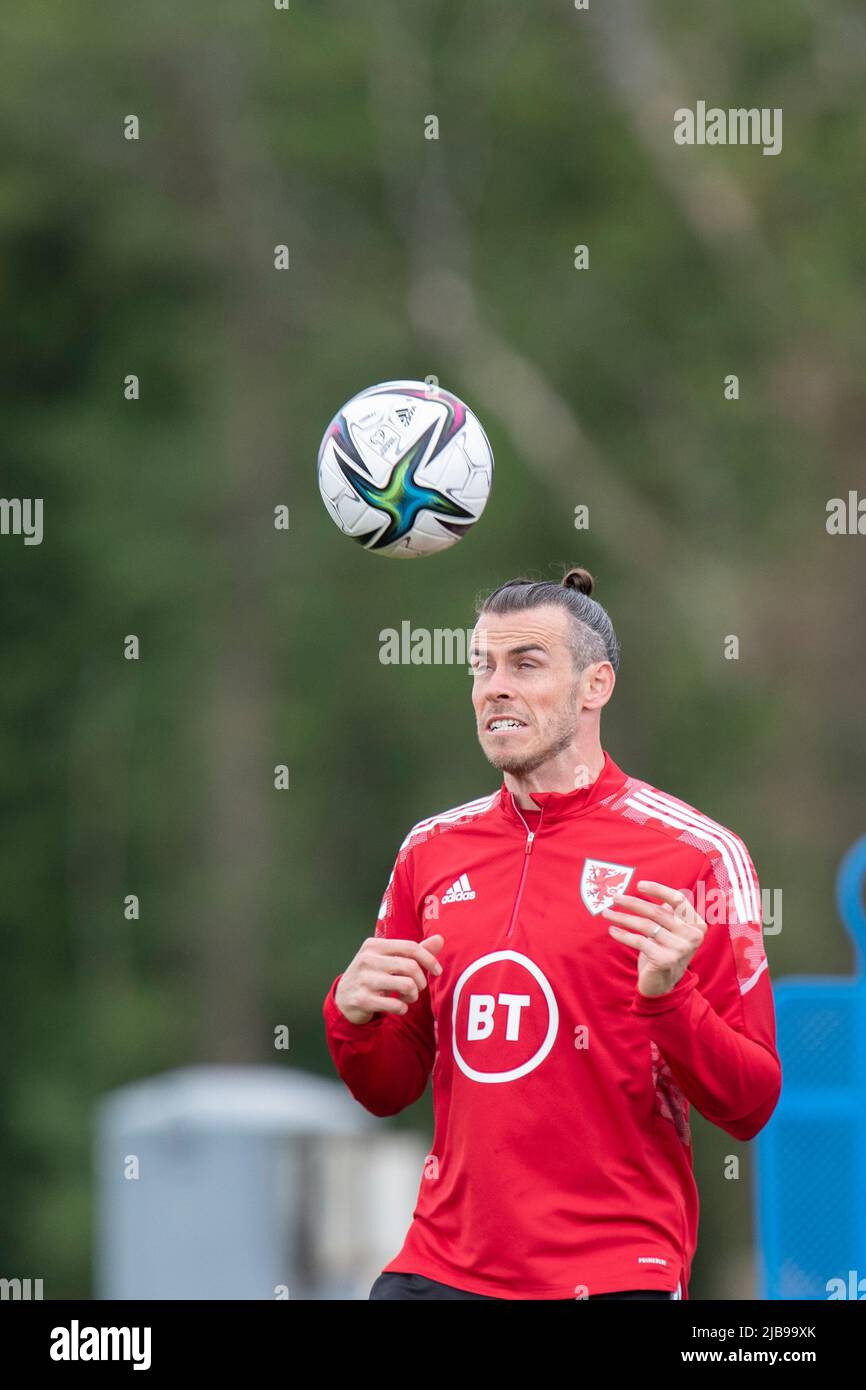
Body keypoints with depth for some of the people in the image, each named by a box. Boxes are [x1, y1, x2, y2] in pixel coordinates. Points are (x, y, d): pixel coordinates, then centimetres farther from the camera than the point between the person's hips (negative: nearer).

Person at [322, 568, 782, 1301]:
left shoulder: (695, 854, -5)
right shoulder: (431, 851, 10)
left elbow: (750, 1105, -7)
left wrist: (668, 997, -23)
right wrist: (353, 1016, -4)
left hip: (614, 1274, -4)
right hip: (442, 1264, 4)